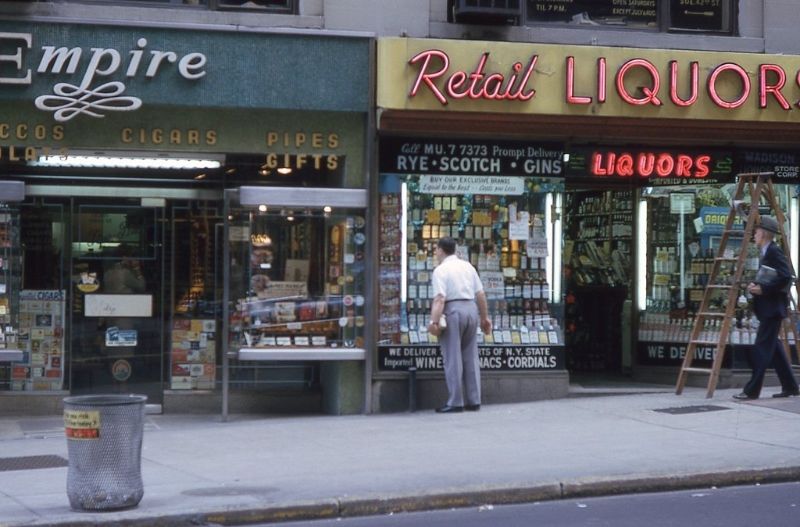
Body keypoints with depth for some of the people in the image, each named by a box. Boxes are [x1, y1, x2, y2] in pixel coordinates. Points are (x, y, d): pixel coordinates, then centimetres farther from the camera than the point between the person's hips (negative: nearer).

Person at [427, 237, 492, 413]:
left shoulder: (441, 270, -5)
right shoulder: (468, 266, 14)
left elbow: (439, 299, -17)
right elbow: (480, 294, 11)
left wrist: (434, 321, -21)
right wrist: (485, 317, 17)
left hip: (453, 310, -6)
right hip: (471, 308, 6)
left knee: (453, 358, -2)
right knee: (470, 357, 11)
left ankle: (455, 402, -3)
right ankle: (474, 401, 12)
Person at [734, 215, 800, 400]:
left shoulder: (774, 252, -14)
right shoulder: (767, 252, 17)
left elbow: (785, 277, -24)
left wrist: (763, 288, -23)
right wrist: (755, 285, 5)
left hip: (772, 308, -10)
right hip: (768, 308, 10)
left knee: (762, 348, -9)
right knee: (773, 347, 13)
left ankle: (752, 390, -9)